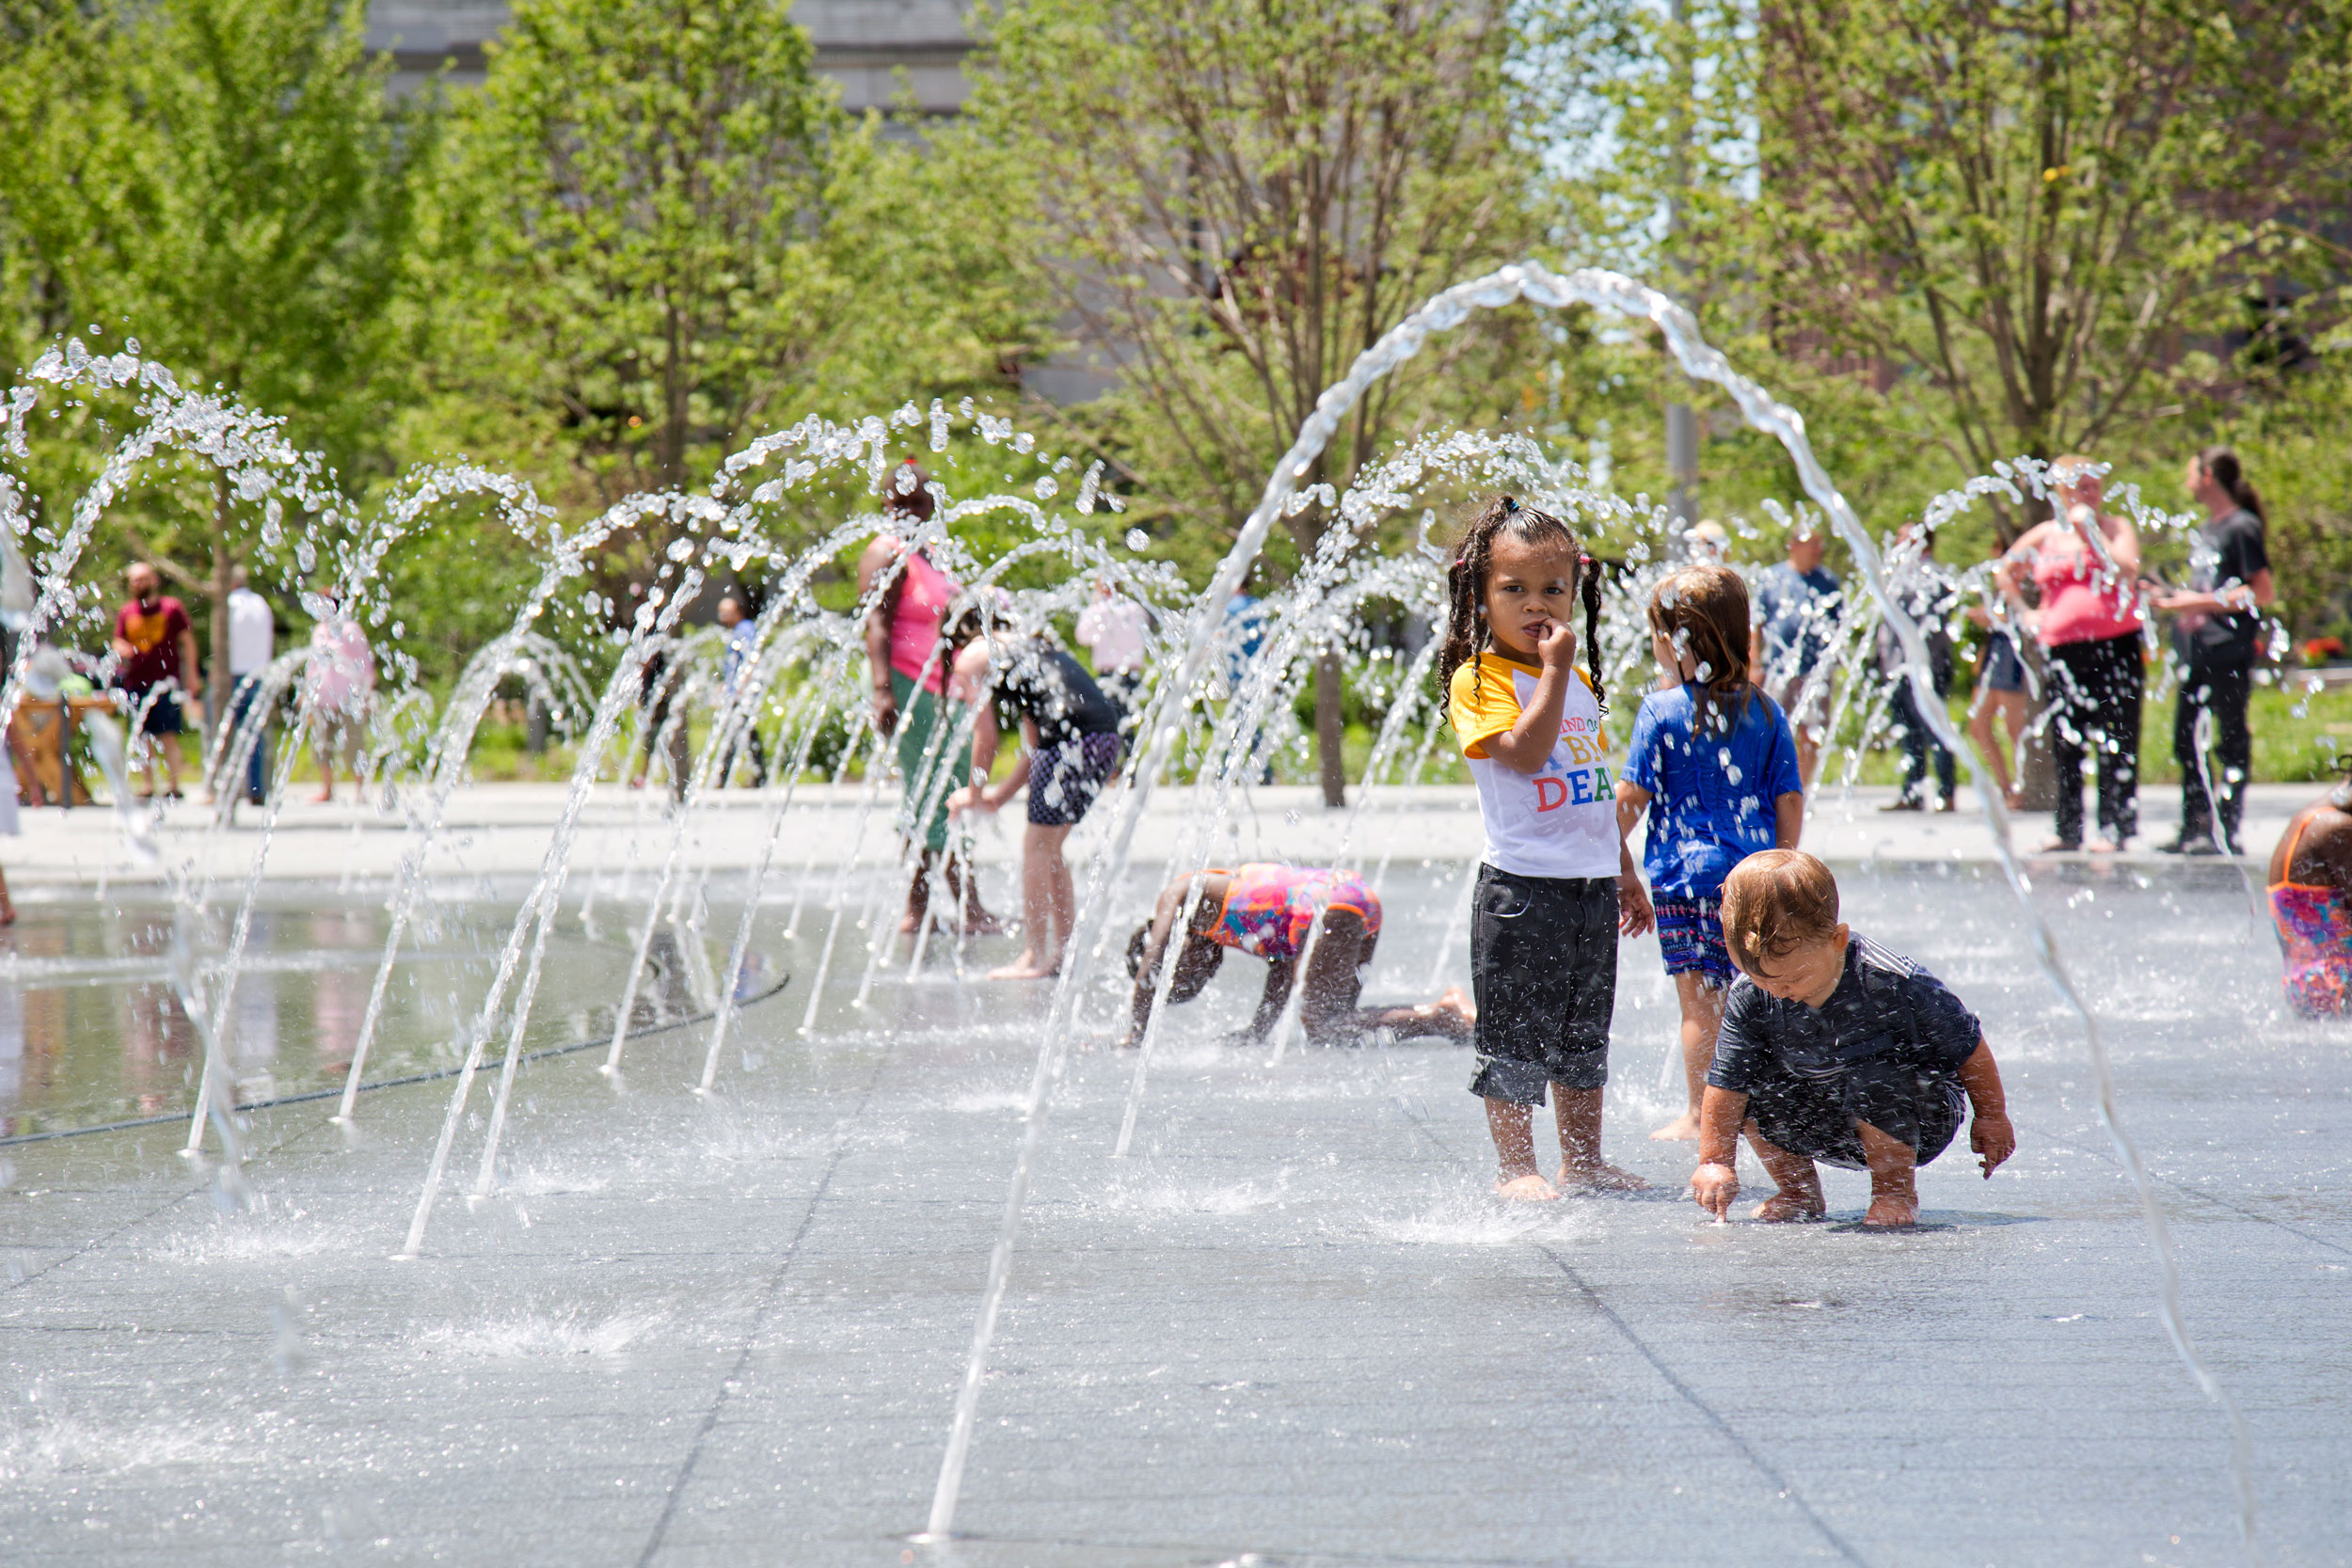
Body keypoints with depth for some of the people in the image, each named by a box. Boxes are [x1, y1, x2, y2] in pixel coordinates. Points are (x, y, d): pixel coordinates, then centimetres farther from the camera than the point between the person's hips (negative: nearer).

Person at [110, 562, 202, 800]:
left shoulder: (172, 608, 2)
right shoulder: (126, 613, 11)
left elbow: (187, 641, 4)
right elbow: (118, 642, 15)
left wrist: (190, 672, -3)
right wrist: (122, 649, -10)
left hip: (165, 681, -4)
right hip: (136, 681, 4)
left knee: (168, 735, -8)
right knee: (144, 737, 5)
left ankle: (173, 785, -4)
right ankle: (149, 787, 10)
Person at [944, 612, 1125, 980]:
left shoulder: (971, 657, 9)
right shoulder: (1016, 648, 32)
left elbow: (987, 738, 5)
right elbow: (1036, 743, 29)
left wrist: (974, 795, 17)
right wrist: (1001, 794, 28)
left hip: (1073, 738, -8)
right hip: (1107, 738, 8)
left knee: (1037, 847, 1)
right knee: (1050, 849, 18)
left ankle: (1035, 958, 0)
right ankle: (1062, 954, 21)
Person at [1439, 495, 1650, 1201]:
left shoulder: (1580, 682, 13)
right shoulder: (1479, 680, -9)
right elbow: (1526, 751, -25)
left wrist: (1626, 874, 21)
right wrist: (1554, 670, -23)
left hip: (1592, 885, 7)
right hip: (1522, 885, -7)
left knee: (1585, 1031, 13)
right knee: (1514, 1035, -2)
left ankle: (1583, 1159, 22)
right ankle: (1515, 1166, 6)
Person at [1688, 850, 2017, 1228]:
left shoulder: (1893, 983, -30)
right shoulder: (1749, 999, -19)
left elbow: (1967, 1044, -15)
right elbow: (1725, 1085, -13)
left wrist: (1992, 1117, -5)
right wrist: (1714, 1162, -20)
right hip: (1835, 1134, 4)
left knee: (1872, 1079, -35)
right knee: (1753, 1087, -16)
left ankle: (1897, 1192, -10)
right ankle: (1800, 1194, 7)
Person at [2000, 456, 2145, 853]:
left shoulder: (2117, 529, 4)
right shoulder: (2045, 536, 11)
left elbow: (2127, 573, -15)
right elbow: (2007, 573, 26)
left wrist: (2090, 532, -13)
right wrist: (2025, 613, 14)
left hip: (2115, 645, -3)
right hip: (2063, 648, 3)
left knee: (2115, 742, -6)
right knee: (2066, 742, 5)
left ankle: (2116, 827, -5)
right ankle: (2068, 830, 12)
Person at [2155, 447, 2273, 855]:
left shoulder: (2242, 528, -10)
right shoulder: (2207, 530, 16)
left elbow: (2262, 593, -14)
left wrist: (2203, 602, -16)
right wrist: (2175, 599, 11)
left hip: (2230, 650, -9)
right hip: (2197, 650, 9)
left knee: (2231, 738, -3)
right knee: (2185, 737, 10)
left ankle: (2226, 831, -1)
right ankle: (2194, 826, 17)